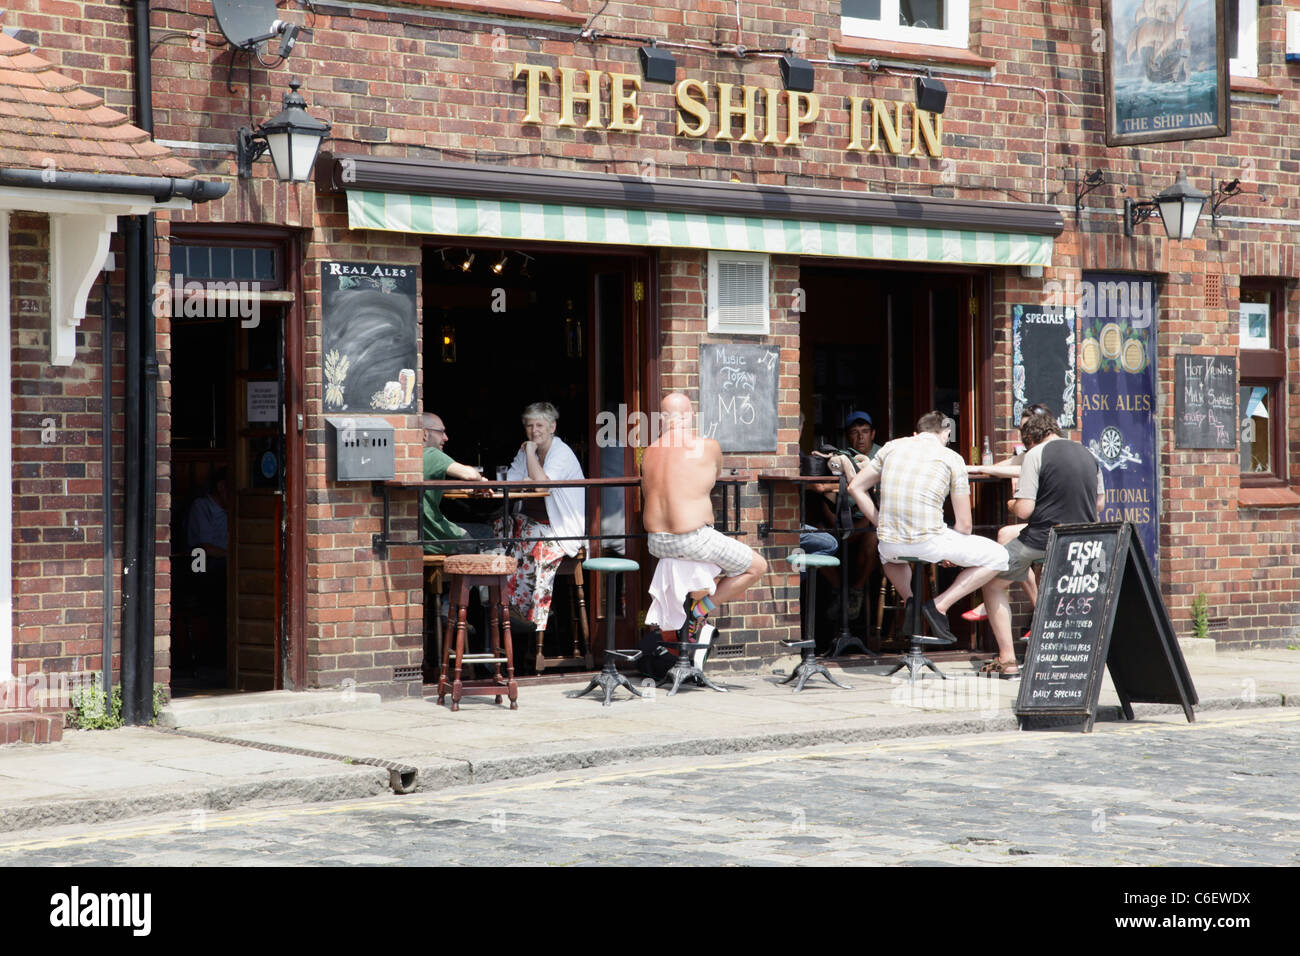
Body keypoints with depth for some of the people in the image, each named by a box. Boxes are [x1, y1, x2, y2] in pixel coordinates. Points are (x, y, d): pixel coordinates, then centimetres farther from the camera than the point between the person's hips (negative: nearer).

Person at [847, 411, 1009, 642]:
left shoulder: (893, 447, 15)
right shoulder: (952, 458, 5)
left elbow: (855, 487, 18)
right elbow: (964, 524, 5)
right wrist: (953, 553, 23)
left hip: (890, 543, 4)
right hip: (929, 542, -4)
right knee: (997, 557, 11)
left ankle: (908, 600, 17)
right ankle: (940, 604, 2)